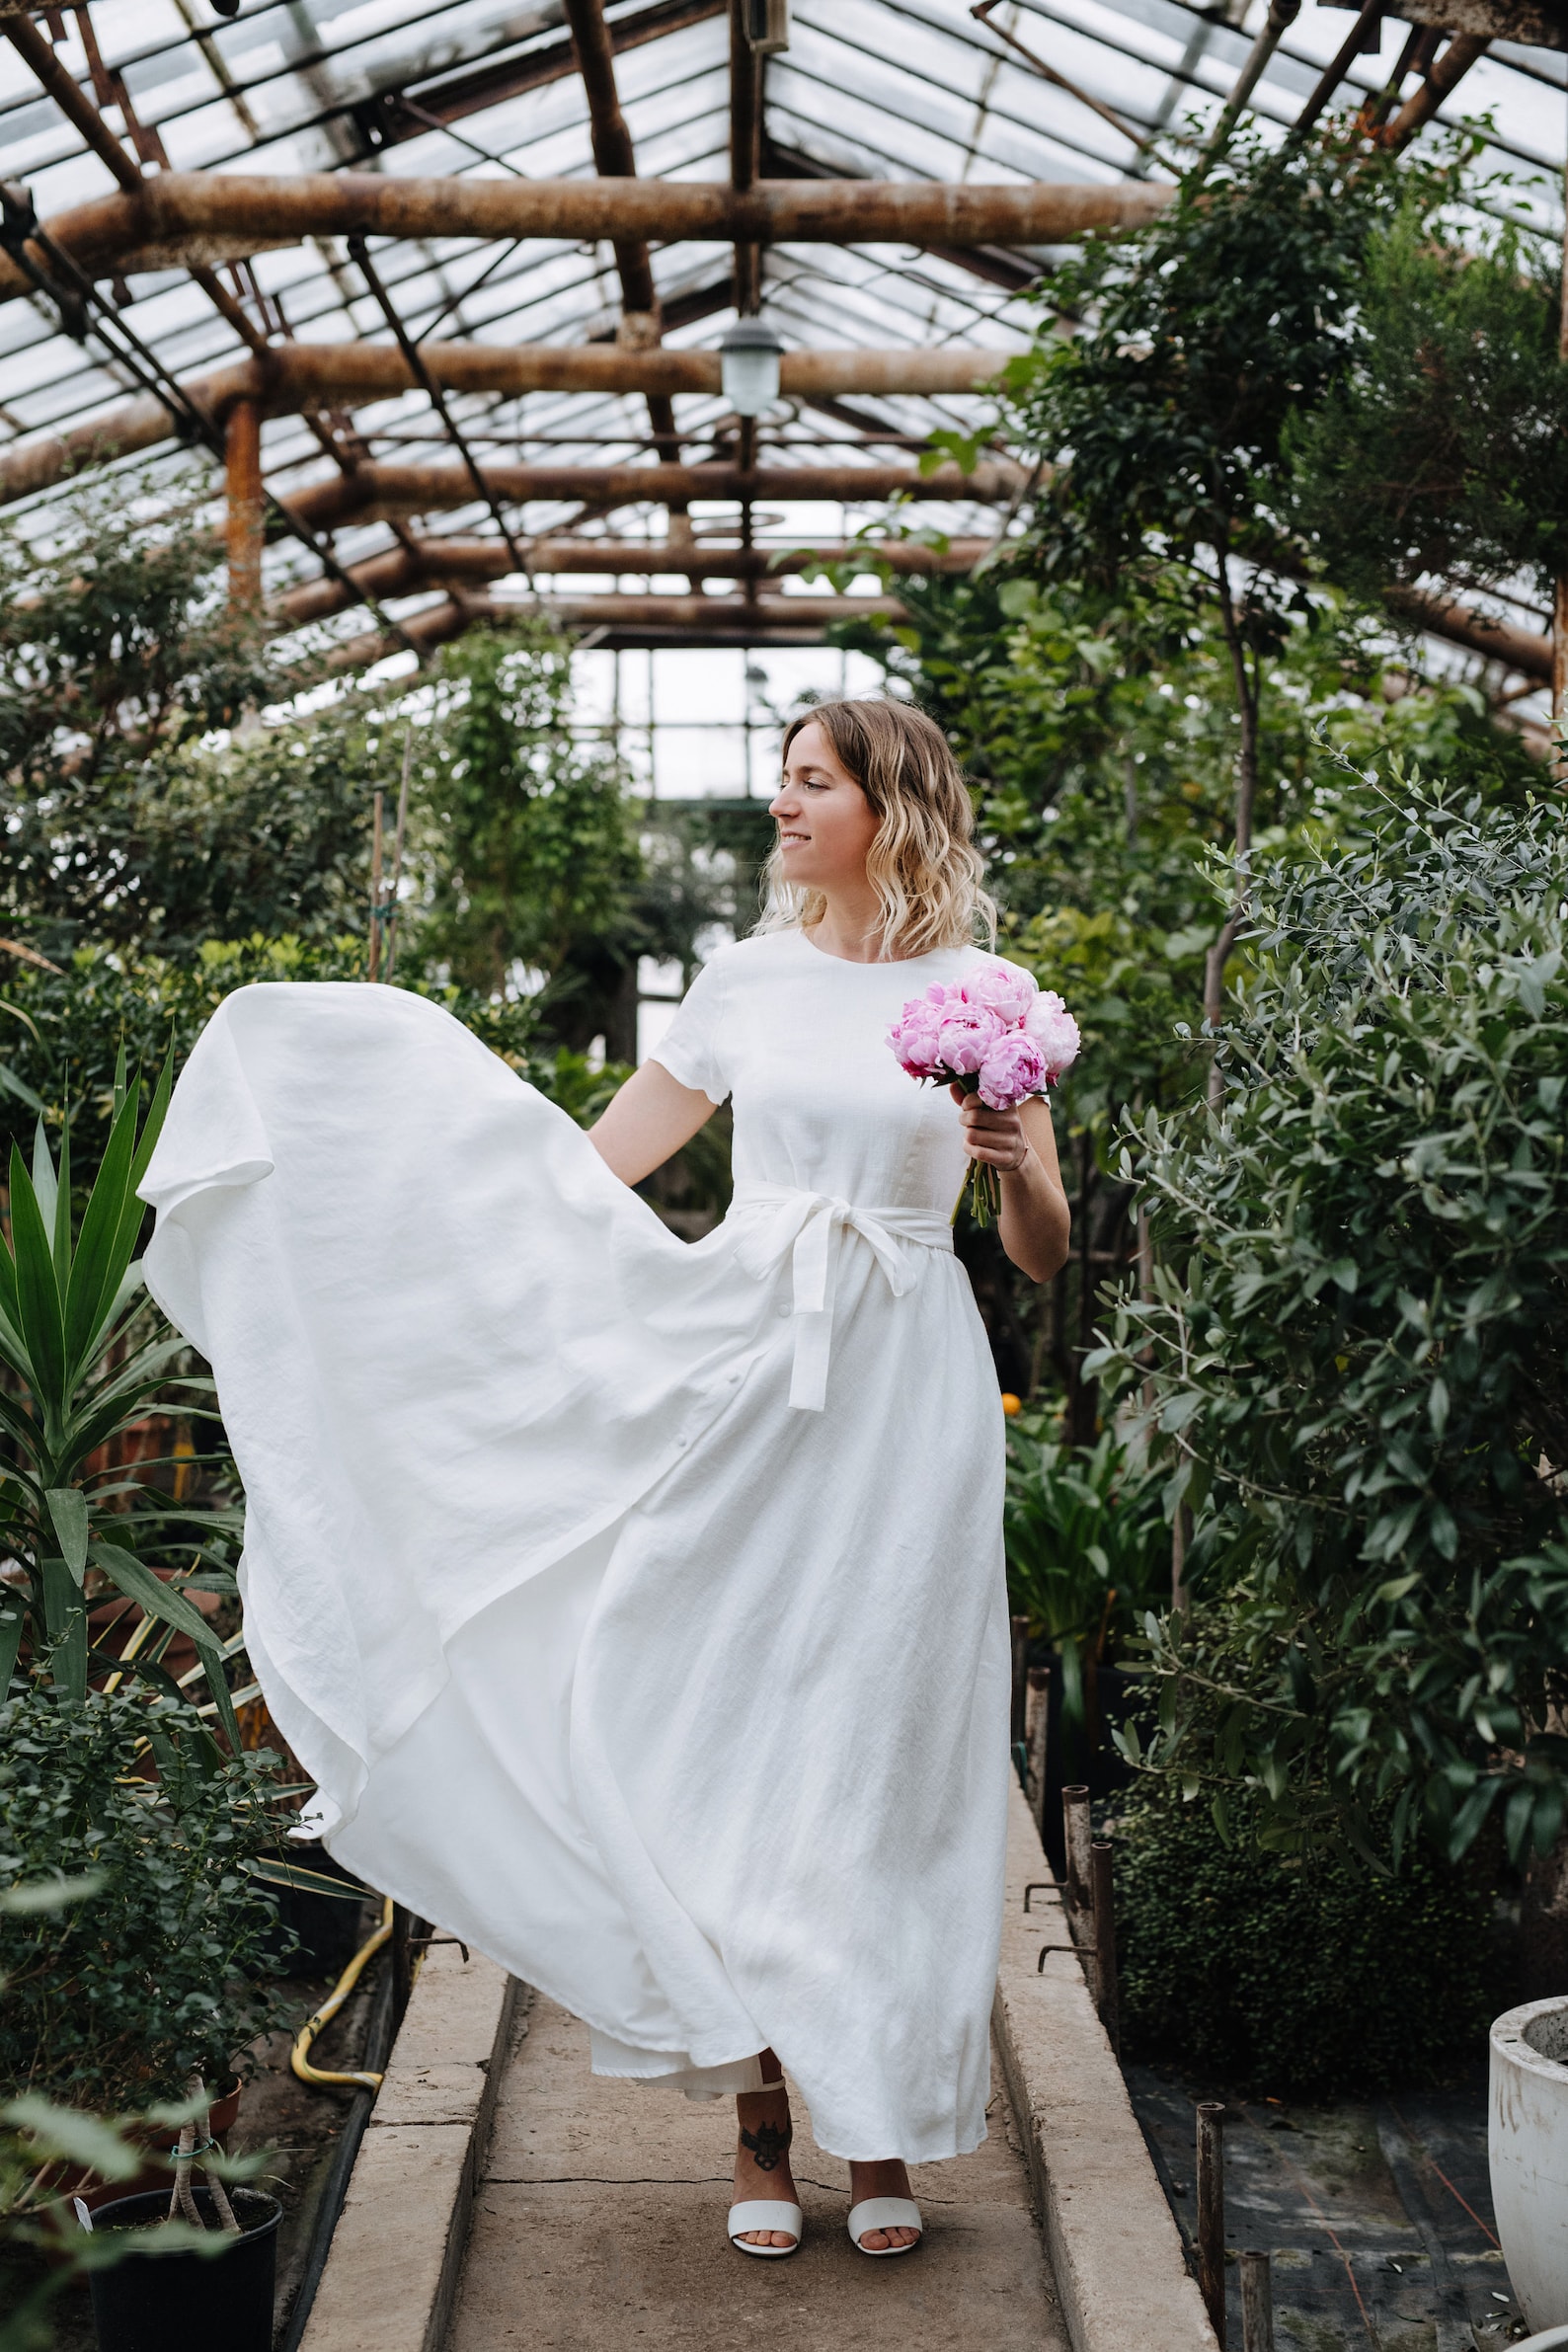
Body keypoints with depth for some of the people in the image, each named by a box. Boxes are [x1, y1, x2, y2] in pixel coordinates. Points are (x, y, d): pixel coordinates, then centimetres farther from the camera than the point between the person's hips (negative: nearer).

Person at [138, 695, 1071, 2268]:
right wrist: (419, 1094, 8)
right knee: (731, 1733, 0)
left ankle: (881, 2131, 15)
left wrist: (1019, 1163, -14)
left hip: (905, 1404, -1)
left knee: (883, 1753, 1)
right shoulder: (749, 977, 8)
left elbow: (1043, 1255, 6)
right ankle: (761, 2130, 13)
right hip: (745, 1383, 2)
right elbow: (597, 1163, 13)